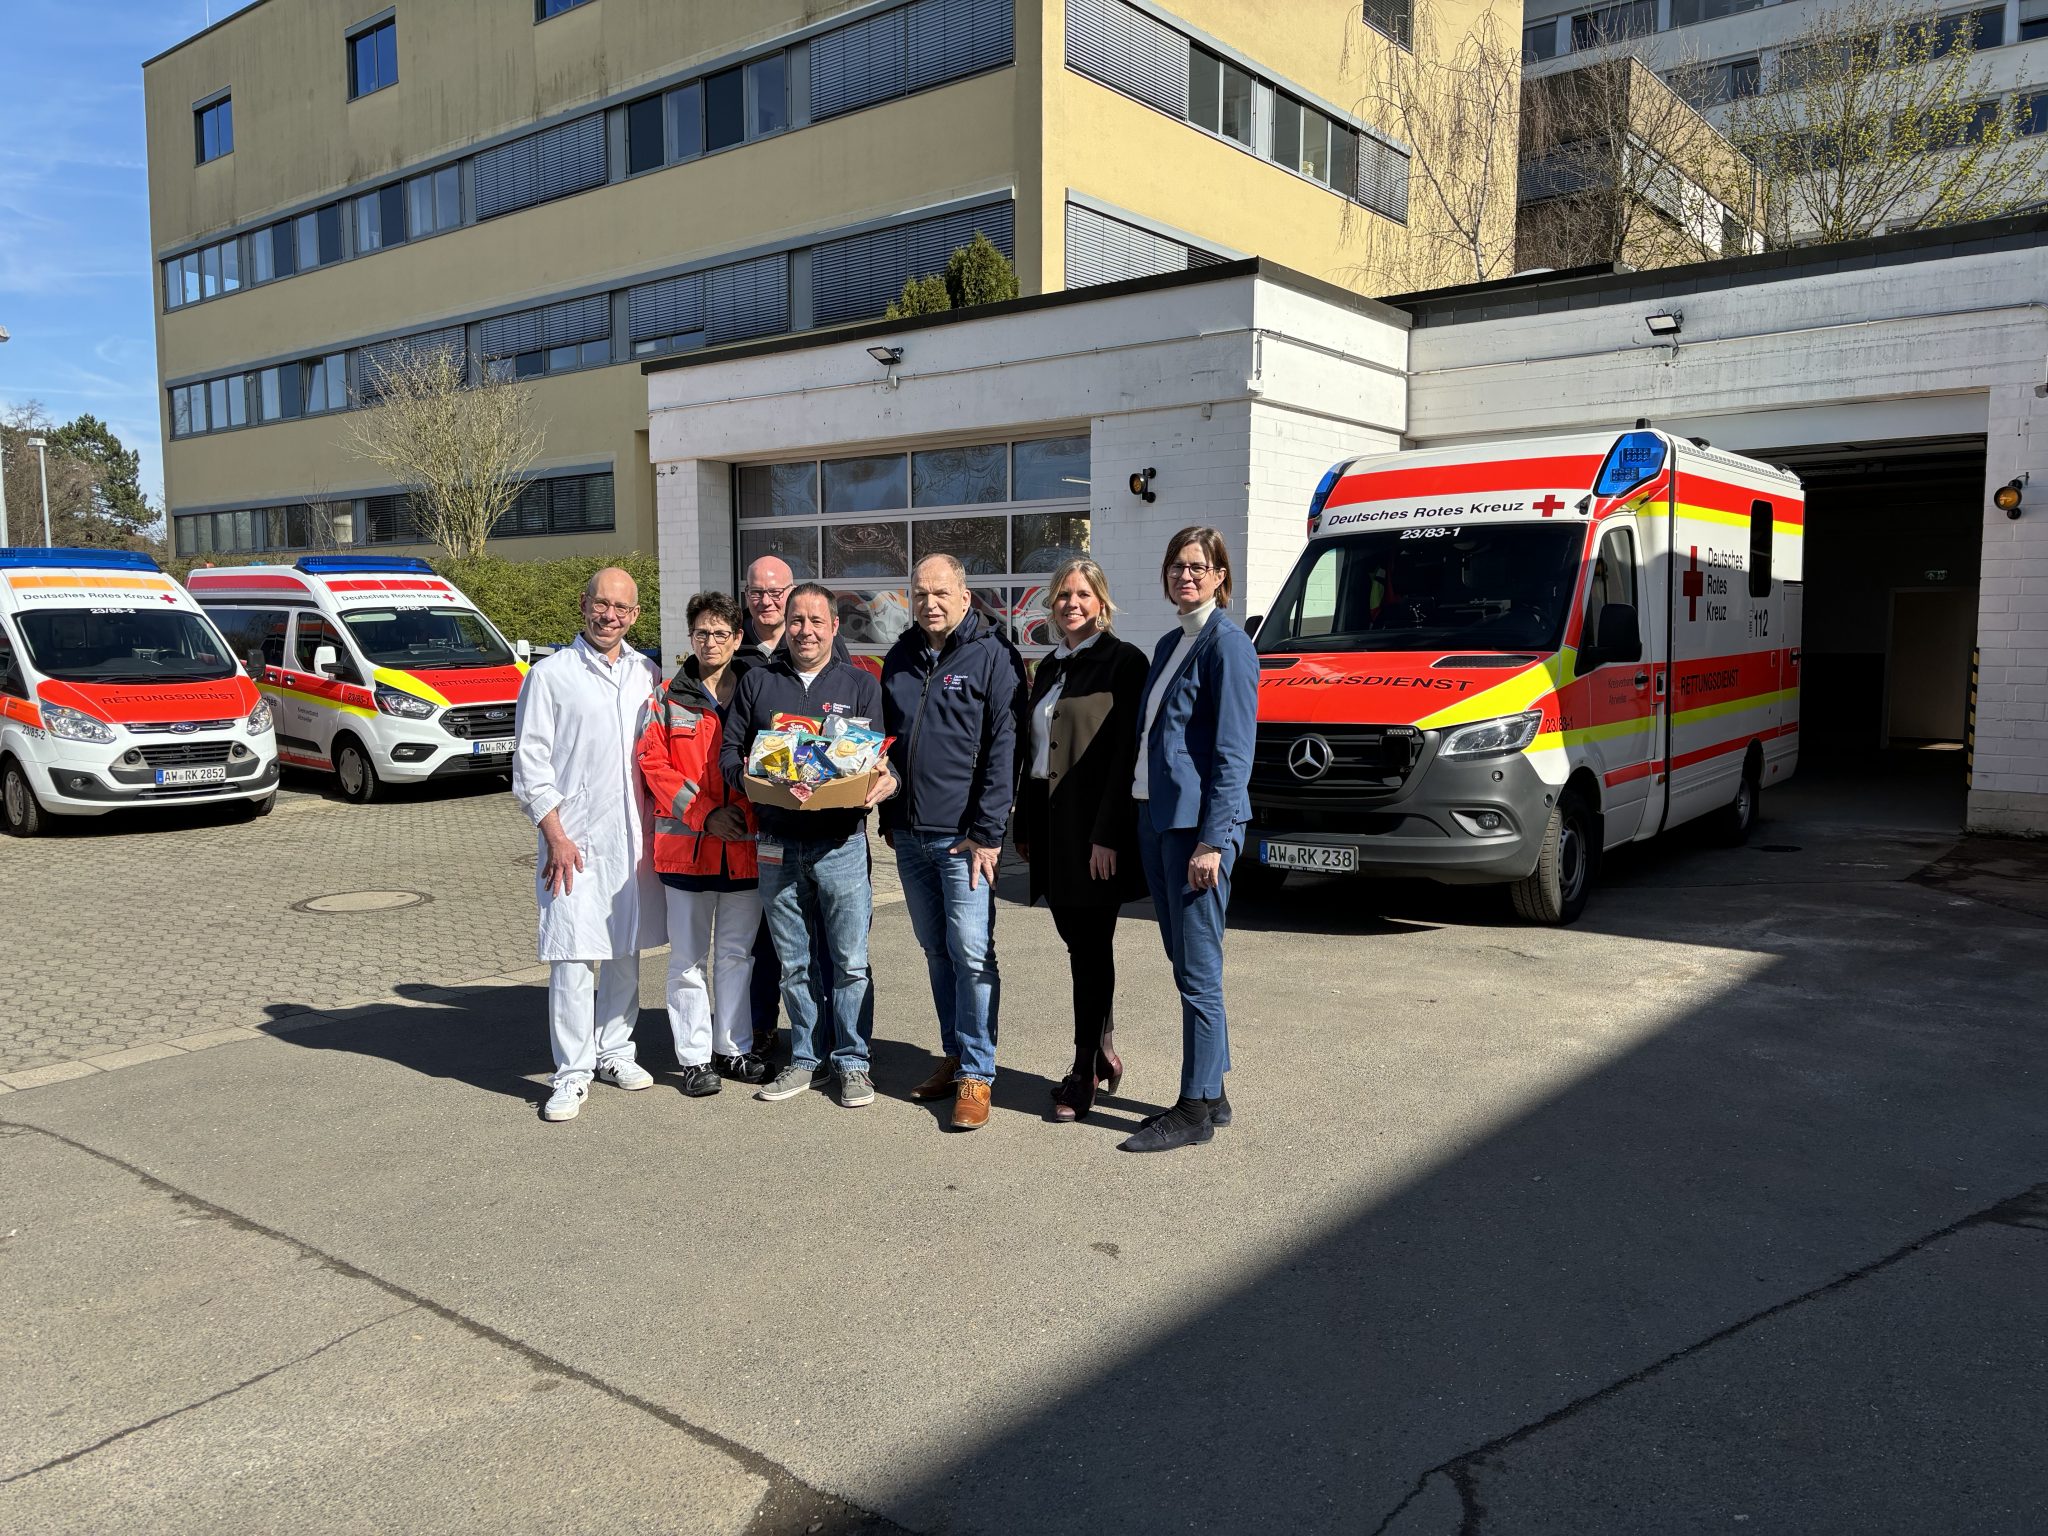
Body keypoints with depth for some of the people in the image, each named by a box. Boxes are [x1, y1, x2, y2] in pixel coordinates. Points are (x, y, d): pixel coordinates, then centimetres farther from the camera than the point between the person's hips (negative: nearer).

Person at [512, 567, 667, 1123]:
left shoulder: (647, 674, 11)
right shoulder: (551, 675, -1)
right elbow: (530, 760, -3)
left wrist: (656, 826, 9)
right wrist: (555, 834, -10)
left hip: (635, 836, 4)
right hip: (574, 837, -4)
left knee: (627, 949, 11)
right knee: (572, 956, -5)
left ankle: (614, 1049, 25)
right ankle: (572, 1072, 3)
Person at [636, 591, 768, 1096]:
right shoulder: (668, 698, 1)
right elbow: (653, 764, -5)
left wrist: (754, 815, -9)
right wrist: (705, 814, -14)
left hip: (745, 846, 2)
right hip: (687, 844, -2)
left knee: (738, 953, 11)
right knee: (688, 957, 4)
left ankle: (733, 1048, 23)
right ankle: (694, 1057, 14)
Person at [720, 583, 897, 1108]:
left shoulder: (860, 684, 7)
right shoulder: (757, 682, 12)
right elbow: (730, 749, 13)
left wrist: (885, 781, -17)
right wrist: (745, 776, -9)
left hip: (841, 843, -2)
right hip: (778, 846, 2)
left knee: (850, 961, 0)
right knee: (793, 962, 10)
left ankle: (852, 1062, 13)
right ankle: (805, 1060, 23)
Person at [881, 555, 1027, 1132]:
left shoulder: (993, 655, -7)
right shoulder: (900, 658, 13)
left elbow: (1004, 749, -11)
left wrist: (988, 831, -15)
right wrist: (888, 818, 16)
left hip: (963, 836, -6)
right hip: (909, 835, 6)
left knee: (971, 952, -6)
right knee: (936, 951, 13)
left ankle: (977, 1073, 2)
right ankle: (955, 1056, 25)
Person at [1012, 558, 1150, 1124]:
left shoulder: (1122, 661, -7)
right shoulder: (1050, 666, 17)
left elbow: (1126, 753, -14)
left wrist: (1107, 834, -19)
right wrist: (1024, 824, 15)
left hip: (1093, 829, -7)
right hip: (1050, 826, 7)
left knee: (1091, 948, -2)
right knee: (1079, 944, 13)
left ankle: (1085, 1073, 7)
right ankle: (1104, 1054, 26)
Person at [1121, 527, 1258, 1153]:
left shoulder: (1227, 644, -10)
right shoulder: (1170, 644, 17)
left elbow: (1233, 753, -15)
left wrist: (1211, 840, -20)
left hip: (1197, 822, -9)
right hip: (1155, 818, 9)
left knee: (1197, 971, -3)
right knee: (1184, 962, 14)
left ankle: (1197, 1110, 6)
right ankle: (1210, 1095, 24)